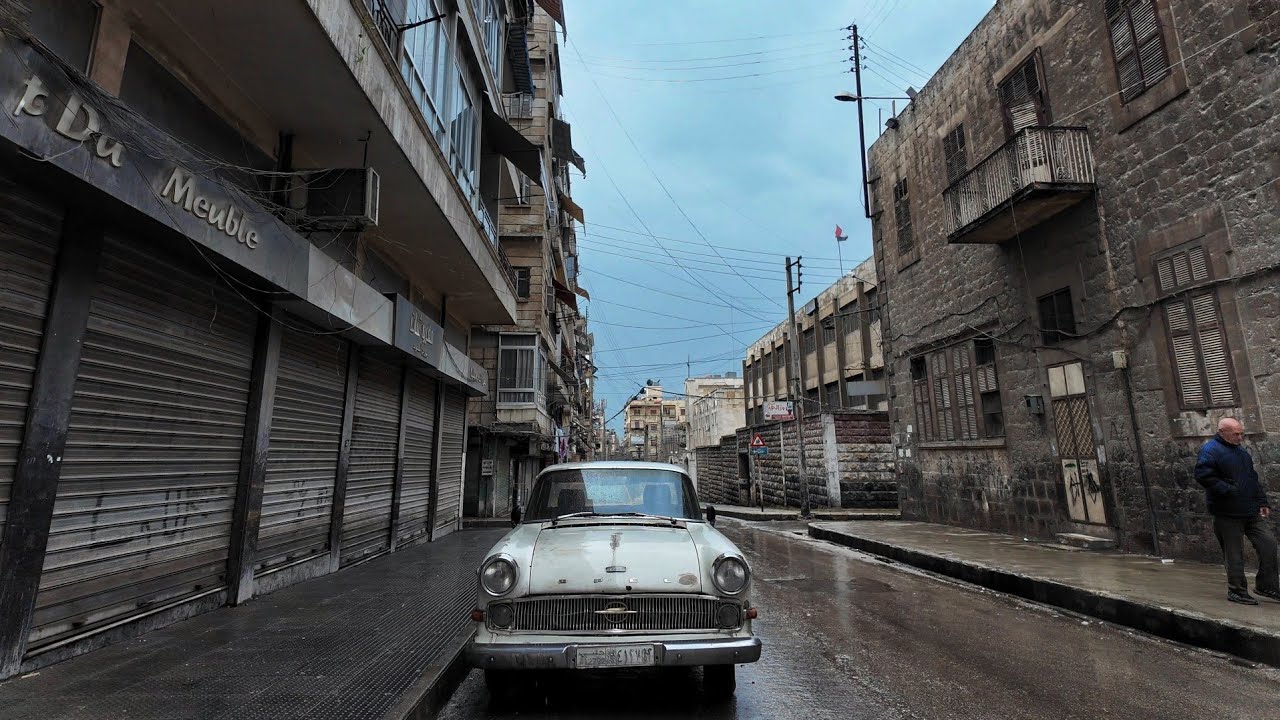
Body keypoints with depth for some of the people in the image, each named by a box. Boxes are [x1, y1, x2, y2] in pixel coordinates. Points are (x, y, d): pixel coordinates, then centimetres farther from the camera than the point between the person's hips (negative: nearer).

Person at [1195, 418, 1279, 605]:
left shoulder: (1242, 452, 16)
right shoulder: (1210, 450, -12)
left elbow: (1254, 479, 21)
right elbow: (1203, 475, -22)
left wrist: (1263, 502, 13)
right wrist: (1229, 491, -23)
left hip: (1252, 512, 8)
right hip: (1228, 514, -8)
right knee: (1234, 555, 1)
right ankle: (1237, 591, 13)